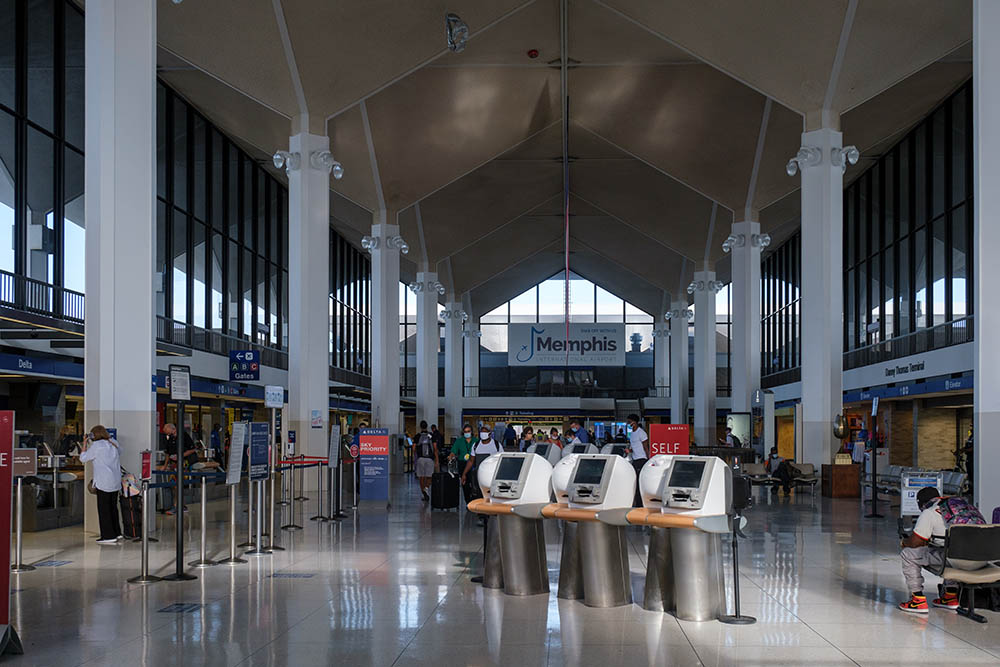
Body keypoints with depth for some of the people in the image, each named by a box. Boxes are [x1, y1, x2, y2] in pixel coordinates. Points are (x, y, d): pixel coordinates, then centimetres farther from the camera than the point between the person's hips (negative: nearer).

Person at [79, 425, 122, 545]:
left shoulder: (97, 445, -10)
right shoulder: (113, 444, 10)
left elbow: (83, 458, -3)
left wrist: (85, 444, 8)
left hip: (103, 482, -7)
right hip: (116, 481, 7)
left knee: (103, 508, -1)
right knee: (113, 507, 16)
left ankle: (108, 536, -1)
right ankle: (117, 533, 20)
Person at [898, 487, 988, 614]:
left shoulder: (929, 513, 2)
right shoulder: (962, 502, 25)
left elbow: (914, 542, 3)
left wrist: (904, 542, 25)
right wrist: (930, 540, 42)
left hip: (960, 560, -7)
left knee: (908, 554, 5)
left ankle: (918, 600, 7)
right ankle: (951, 596, 33)